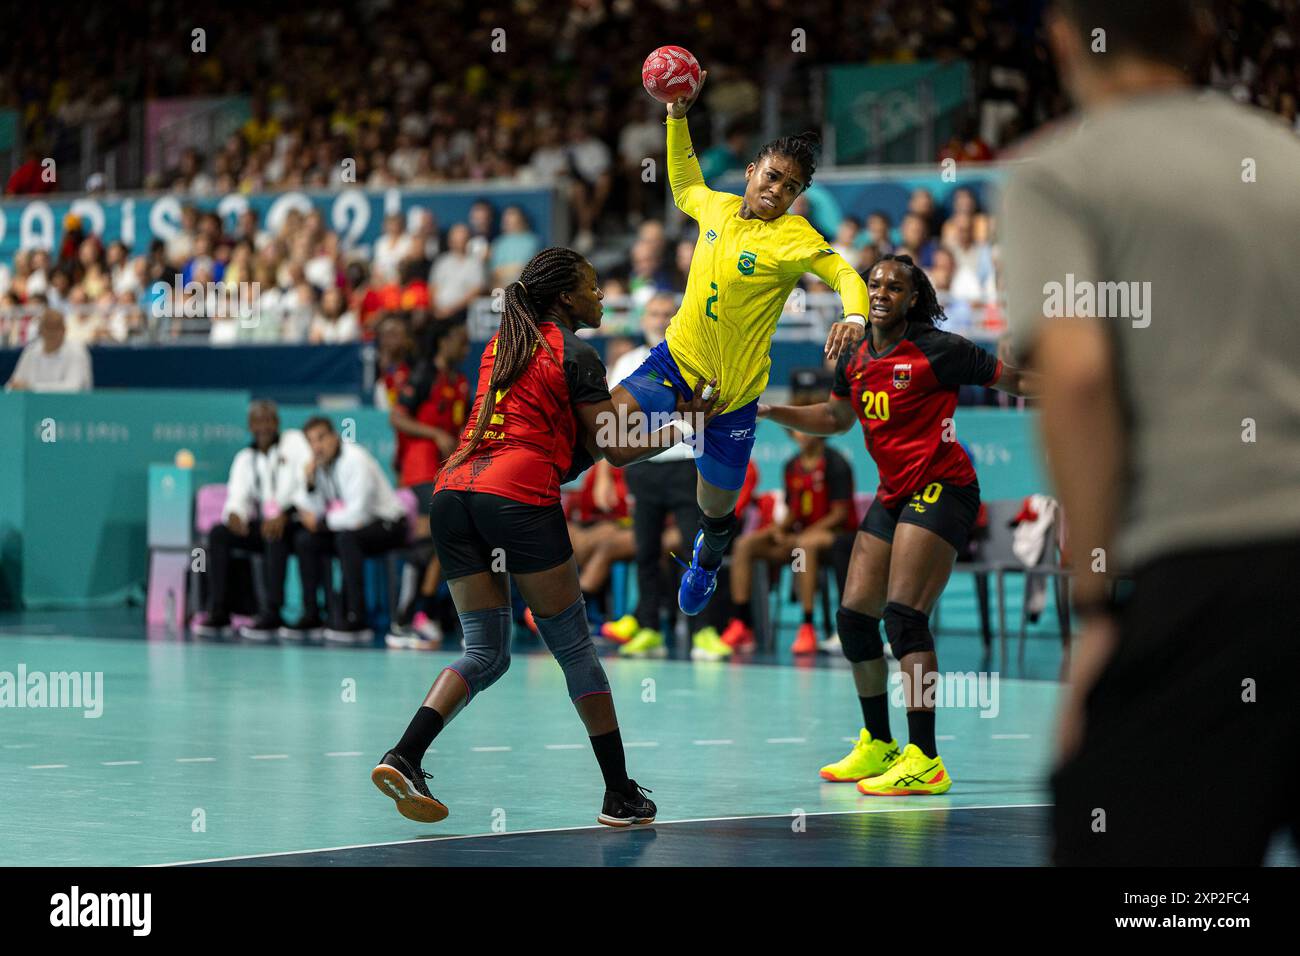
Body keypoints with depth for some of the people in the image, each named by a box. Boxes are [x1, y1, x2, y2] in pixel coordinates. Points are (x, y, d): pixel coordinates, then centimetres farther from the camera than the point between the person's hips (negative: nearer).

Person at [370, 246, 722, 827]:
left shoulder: (500, 344, 22)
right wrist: (681, 429, 15)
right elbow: (615, 452, 3)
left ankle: (403, 758, -10)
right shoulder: (576, 355, 2)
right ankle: (621, 796, 9)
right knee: (573, 646, 4)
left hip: (453, 491, 6)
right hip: (519, 498, -6)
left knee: (484, 653, 11)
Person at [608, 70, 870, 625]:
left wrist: (854, 318, -43)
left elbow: (846, 276, -22)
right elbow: (684, 187, 24)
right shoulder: (718, 208, 2)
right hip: (676, 358, 3)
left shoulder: (794, 238, -13)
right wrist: (678, 118, 18)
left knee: (715, 509, 16)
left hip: (731, 389, -3)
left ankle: (707, 561, 51)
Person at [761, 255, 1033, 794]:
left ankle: (924, 761, -21)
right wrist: (766, 411, 20)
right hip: (893, 496, 8)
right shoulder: (855, 359, 10)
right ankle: (877, 746, 23)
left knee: (903, 614, -20)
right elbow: (835, 419, 27)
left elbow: (1015, 380, -4)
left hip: (941, 489, -8)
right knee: (853, 615, 6)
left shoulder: (937, 350, -10)